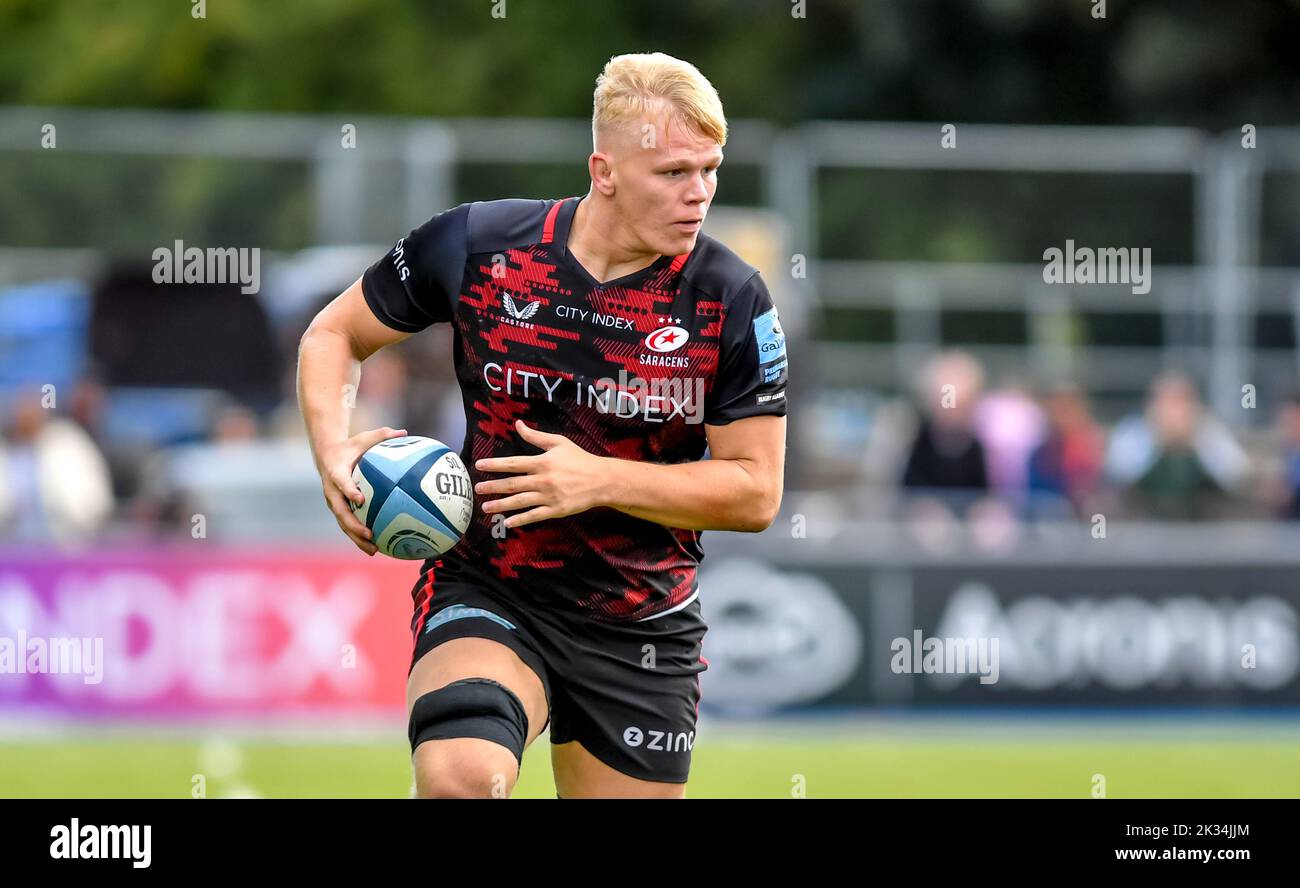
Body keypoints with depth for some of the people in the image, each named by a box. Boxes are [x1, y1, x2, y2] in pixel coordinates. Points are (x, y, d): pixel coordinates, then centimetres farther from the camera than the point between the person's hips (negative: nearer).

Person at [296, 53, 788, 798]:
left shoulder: (732, 301, -8)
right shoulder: (476, 245, -8)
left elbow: (755, 491, -6)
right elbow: (335, 333, 8)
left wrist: (600, 480, -18)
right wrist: (334, 451, -11)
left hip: (643, 625, 2)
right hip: (485, 592, -2)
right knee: (461, 776, -30)